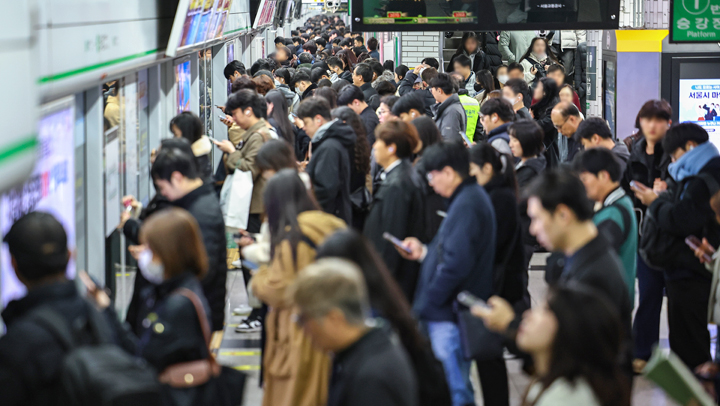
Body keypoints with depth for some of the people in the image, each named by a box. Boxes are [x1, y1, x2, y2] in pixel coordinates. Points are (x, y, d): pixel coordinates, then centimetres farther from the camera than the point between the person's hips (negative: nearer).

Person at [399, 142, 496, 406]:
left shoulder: (465, 205, -19)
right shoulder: (473, 197, 13)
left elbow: (456, 264, -26)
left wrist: (424, 305, -18)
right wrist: (424, 251, 15)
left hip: (449, 314, -11)